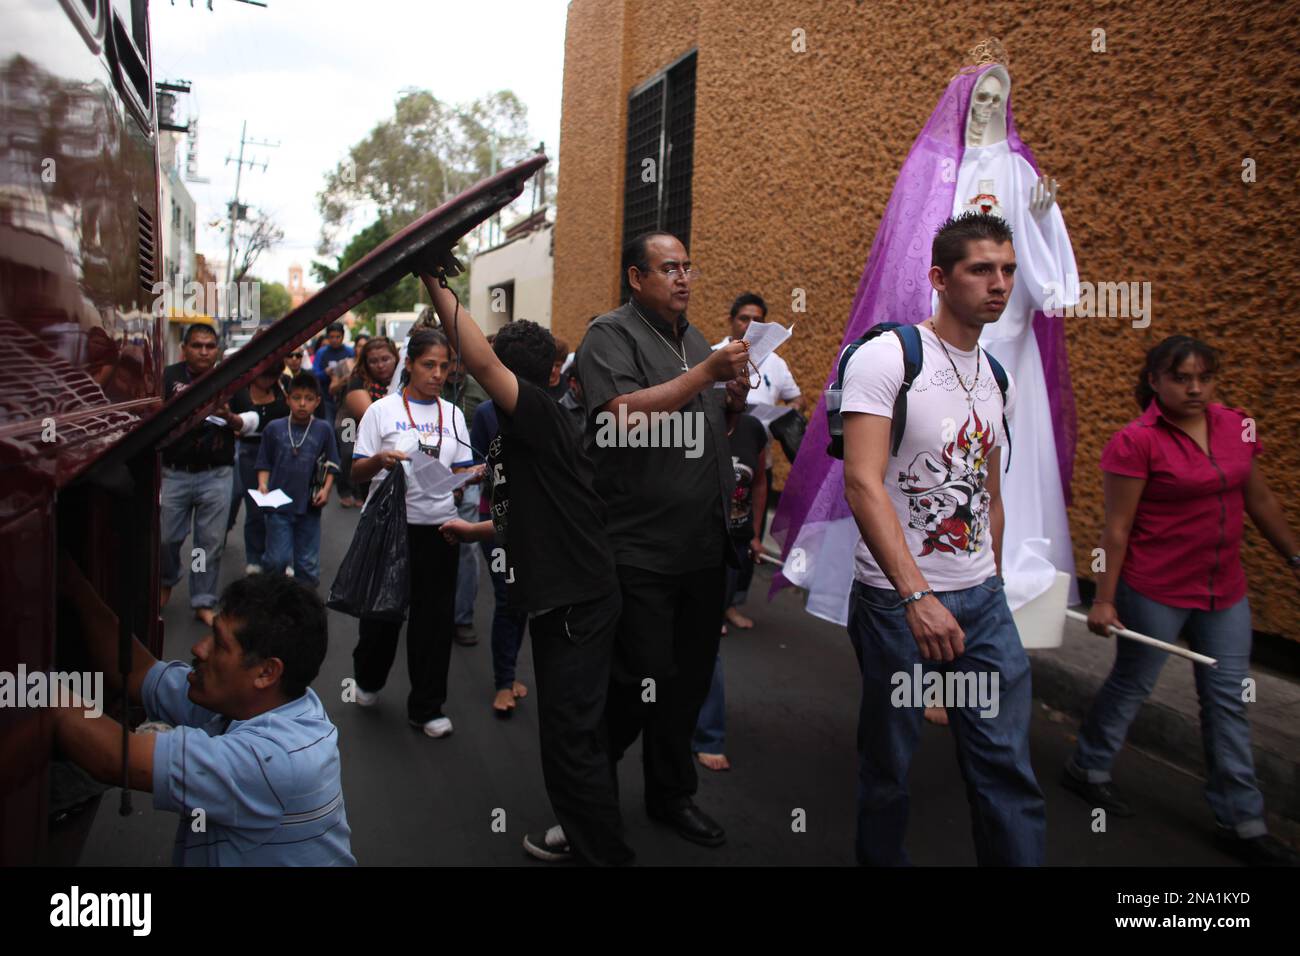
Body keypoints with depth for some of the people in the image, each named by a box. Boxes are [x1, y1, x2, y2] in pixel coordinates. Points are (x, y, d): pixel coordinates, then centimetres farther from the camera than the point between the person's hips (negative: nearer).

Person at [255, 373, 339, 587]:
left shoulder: (324, 430, 1)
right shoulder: (274, 428, 1)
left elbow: (331, 465, 7)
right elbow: (264, 463, 8)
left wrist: (326, 489, -7)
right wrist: (262, 484, -8)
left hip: (309, 506, 1)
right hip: (278, 505, -1)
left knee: (308, 565, 9)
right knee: (277, 560, -3)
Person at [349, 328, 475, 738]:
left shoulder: (453, 414, 10)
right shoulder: (382, 410, -1)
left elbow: (460, 472, 11)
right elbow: (356, 472, -2)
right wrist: (380, 459, -23)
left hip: (439, 526, 3)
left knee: (435, 616, 4)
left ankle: (426, 707, 17)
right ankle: (369, 679, 39)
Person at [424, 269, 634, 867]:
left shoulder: (539, 415, -14)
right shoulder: (519, 431, 15)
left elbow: (482, 362, -30)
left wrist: (436, 285, -27)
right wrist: (476, 530, 34)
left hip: (577, 602, -11)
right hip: (559, 597, 11)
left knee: (569, 735, -4)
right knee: (570, 727, 21)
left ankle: (601, 850, 11)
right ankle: (585, 830, 37)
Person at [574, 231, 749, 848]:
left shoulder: (695, 340, 18)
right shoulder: (611, 334, -6)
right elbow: (623, 414, -23)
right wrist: (704, 373, -22)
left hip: (704, 545, 7)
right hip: (640, 548, -7)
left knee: (690, 675, 14)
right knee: (641, 680, -1)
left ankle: (671, 793, 32)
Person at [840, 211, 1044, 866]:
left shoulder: (998, 376, 10)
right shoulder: (886, 356, -12)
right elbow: (862, 485, -22)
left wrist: (993, 581, 14)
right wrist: (918, 596, -28)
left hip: (982, 598, 6)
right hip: (896, 598, -6)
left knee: (1007, 762, 8)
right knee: (888, 763, 10)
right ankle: (880, 859, 32)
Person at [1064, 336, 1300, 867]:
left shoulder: (1236, 426, 3)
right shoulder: (1136, 441, -15)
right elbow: (1116, 528, -14)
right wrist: (1104, 599, -13)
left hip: (1224, 591, 6)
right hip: (1155, 593, -6)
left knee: (1228, 700, 11)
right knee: (1131, 684, 10)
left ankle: (1241, 821, 23)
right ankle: (1087, 767, 33)